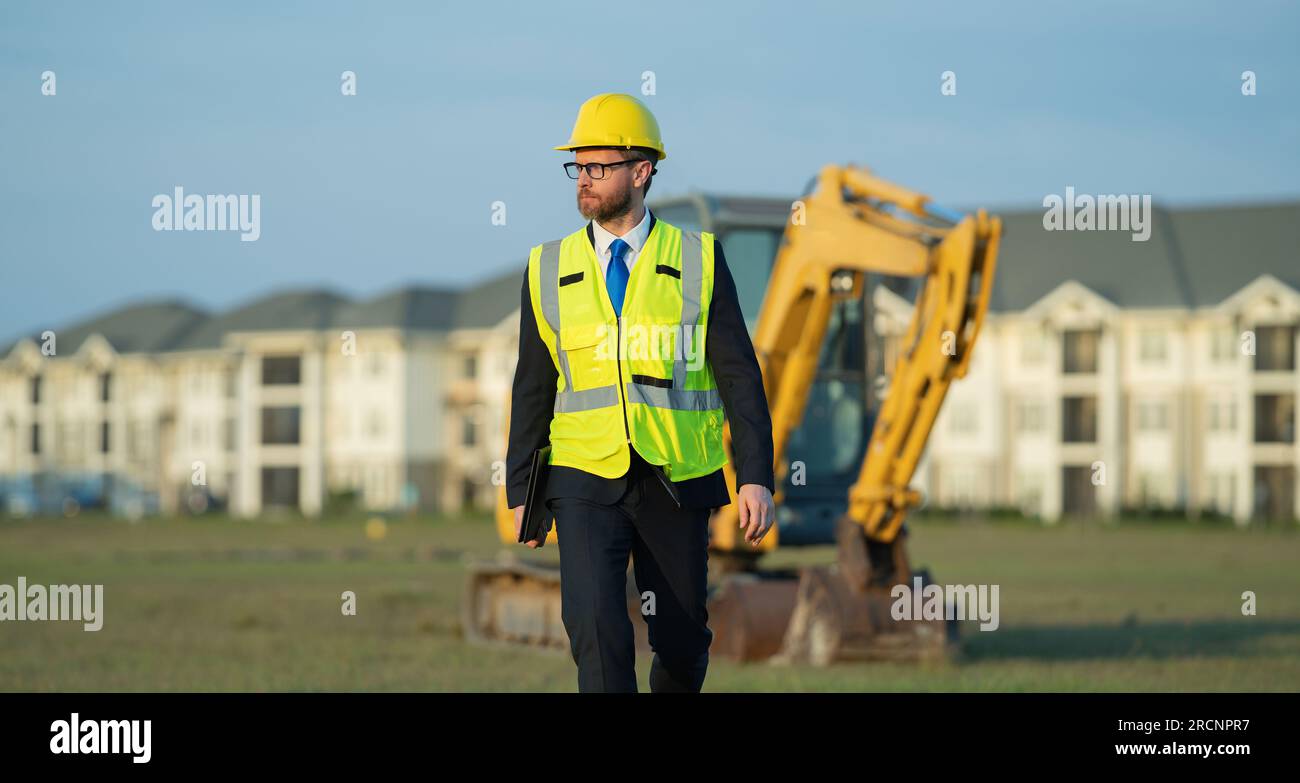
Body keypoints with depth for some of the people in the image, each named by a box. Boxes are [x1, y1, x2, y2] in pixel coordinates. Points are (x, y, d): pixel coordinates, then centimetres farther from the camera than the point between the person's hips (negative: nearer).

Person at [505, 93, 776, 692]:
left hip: (676, 484, 0)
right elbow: (532, 388, 10)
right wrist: (520, 492, 9)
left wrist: (757, 478, -11)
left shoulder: (699, 261, 1)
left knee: (682, 638, 9)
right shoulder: (549, 270, 5)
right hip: (586, 484, 0)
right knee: (595, 627, -18)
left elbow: (739, 374, -2)